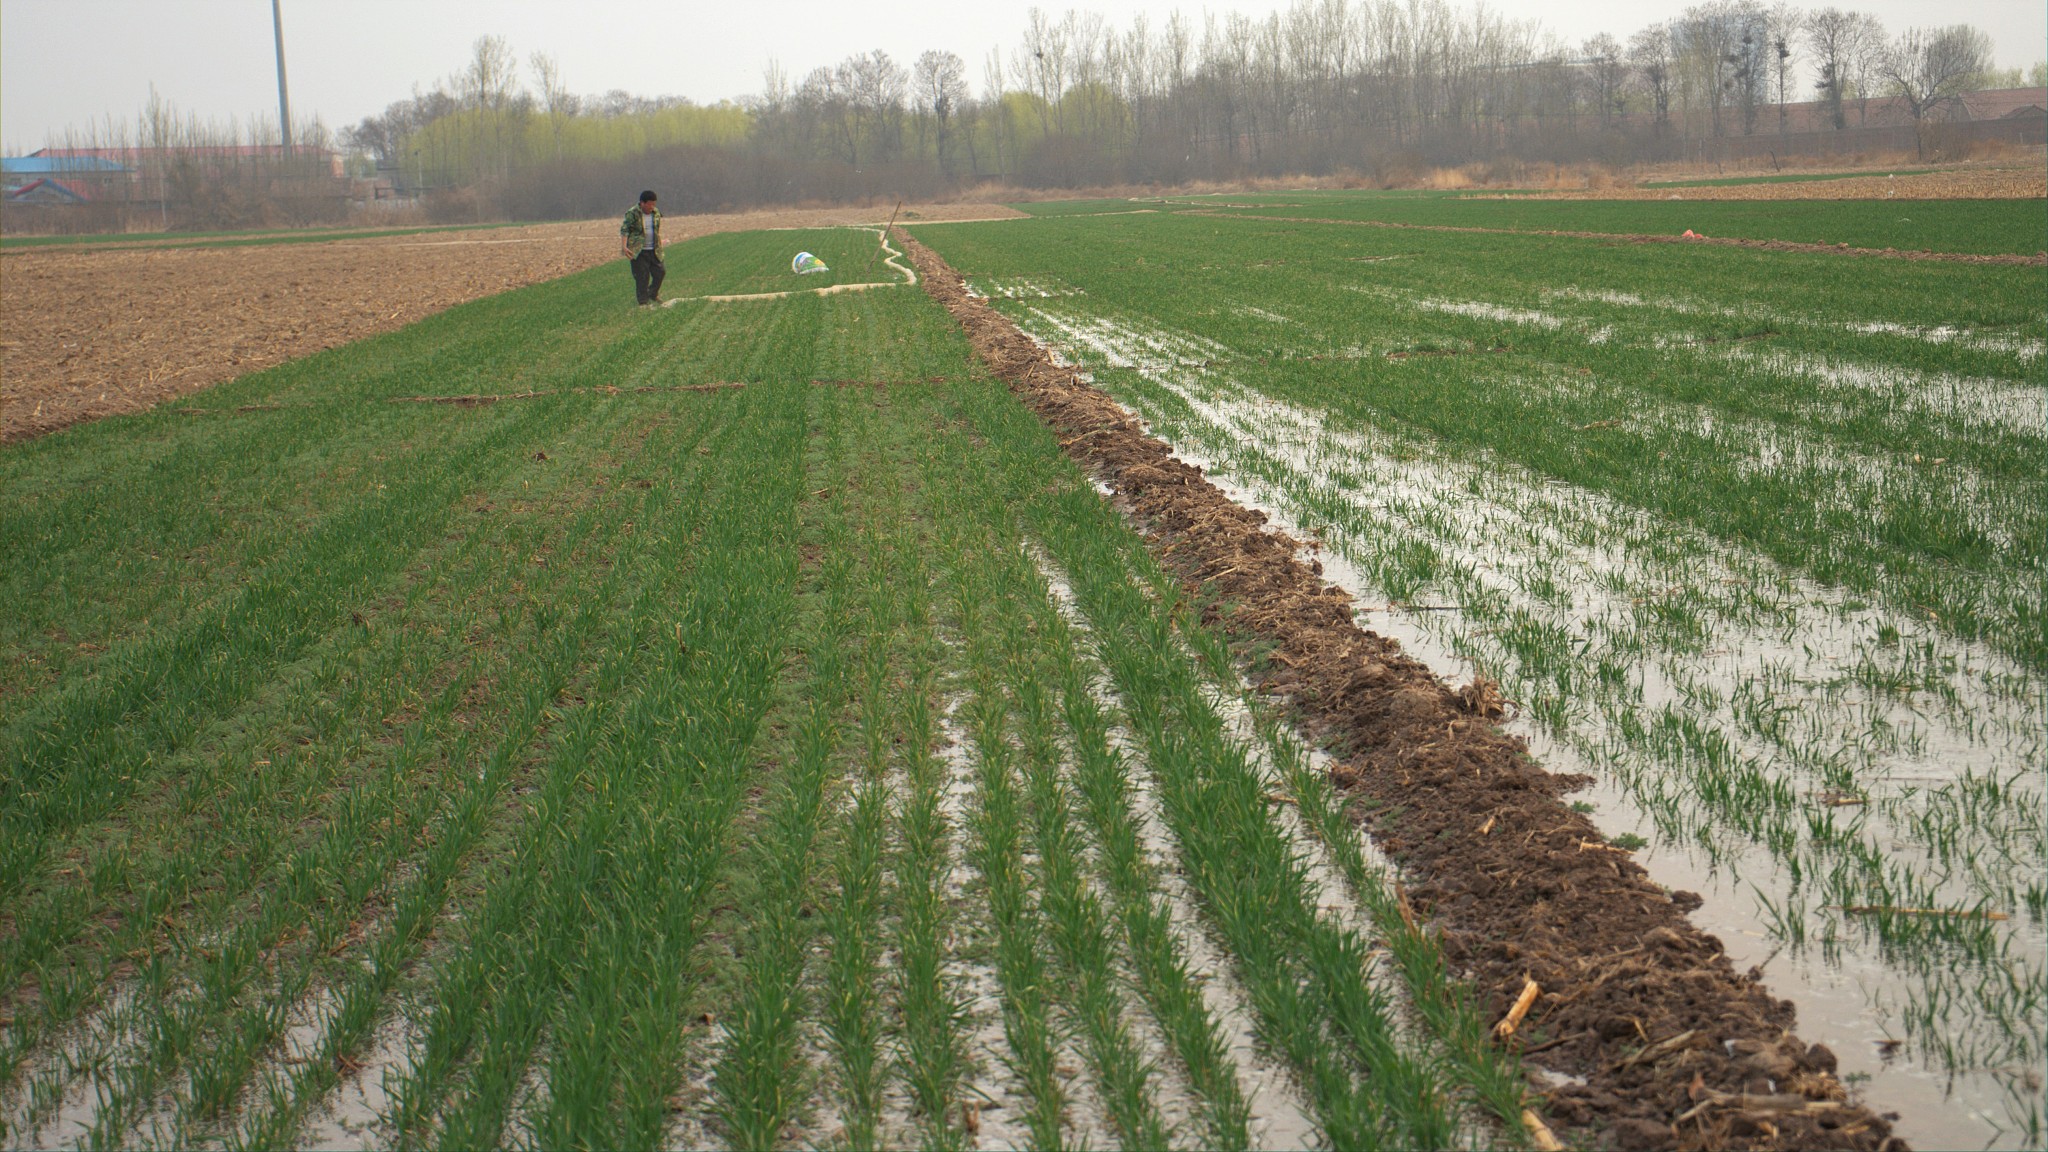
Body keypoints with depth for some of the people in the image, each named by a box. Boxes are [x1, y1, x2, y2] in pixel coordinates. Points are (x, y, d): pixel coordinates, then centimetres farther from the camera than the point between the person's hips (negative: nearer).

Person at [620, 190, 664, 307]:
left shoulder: (656, 212, 8)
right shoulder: (632, 214, -10)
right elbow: (624, 230, -12)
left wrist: (659, 244, 19)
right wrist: (624, 246, -23)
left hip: (653, 250, 6)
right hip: (638, 251, -6)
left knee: (660, 271, 6)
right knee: (642, 277, -5)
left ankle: (653, 294, 28)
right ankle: (644, 302, 3)